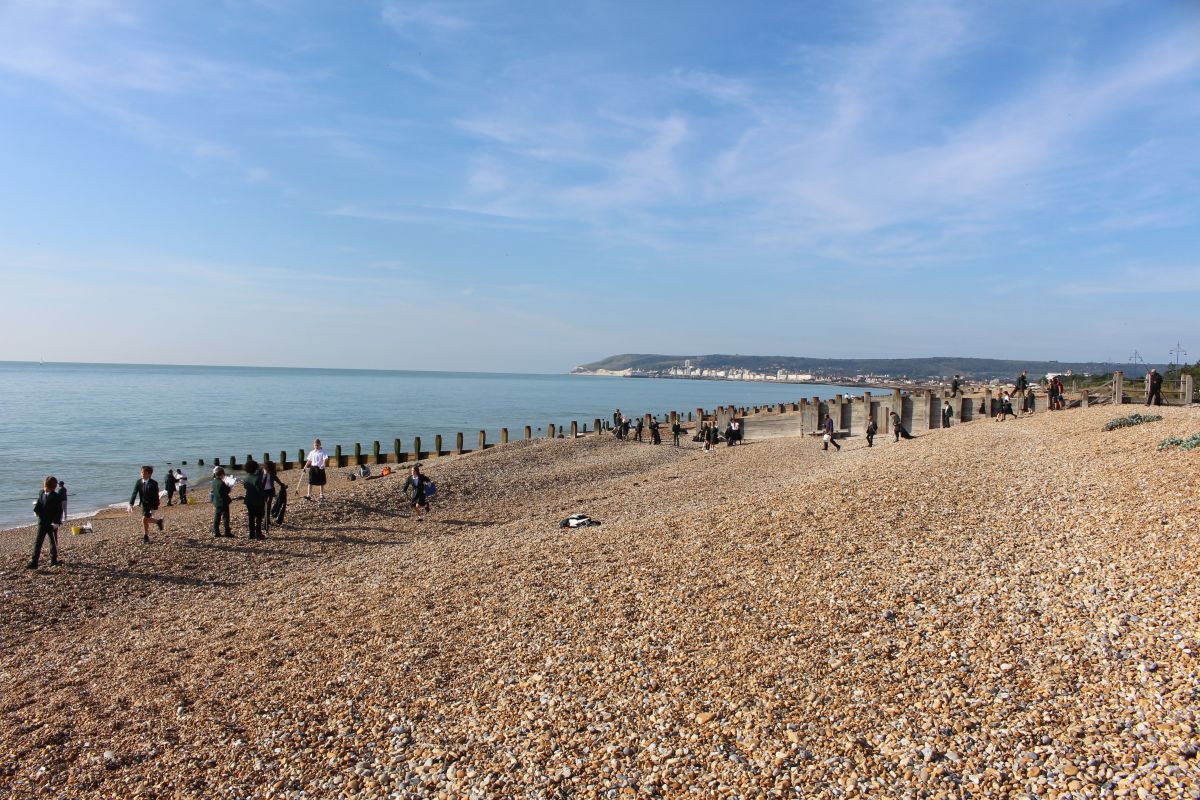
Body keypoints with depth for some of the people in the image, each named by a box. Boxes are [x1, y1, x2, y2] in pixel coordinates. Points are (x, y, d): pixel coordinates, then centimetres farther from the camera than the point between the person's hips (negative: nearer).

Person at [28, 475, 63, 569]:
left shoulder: (57, 497, -9)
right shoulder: (42, 494, 4)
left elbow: (59, 511, -11)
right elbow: (37, 509, 7)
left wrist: (56, 522, -19)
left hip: (52, 524, -3)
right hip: (42, 523, 3)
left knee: (53, 542, 10)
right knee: (38, 542, -2)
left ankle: (54, 560, 22)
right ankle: (33, 562, -2)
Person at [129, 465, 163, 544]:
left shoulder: (153, 483, -15)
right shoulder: (138, 482, -2)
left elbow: (156, 496, -14)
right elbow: (134, 493, -6)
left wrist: (154, 508, -19)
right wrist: (131, 504, -19)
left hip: (151, 504, -5)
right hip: (144, 504, 5)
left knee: (144, 519, -13)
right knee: (147, 520, 10)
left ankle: (146, 536, 4)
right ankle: (158, 521, 37)